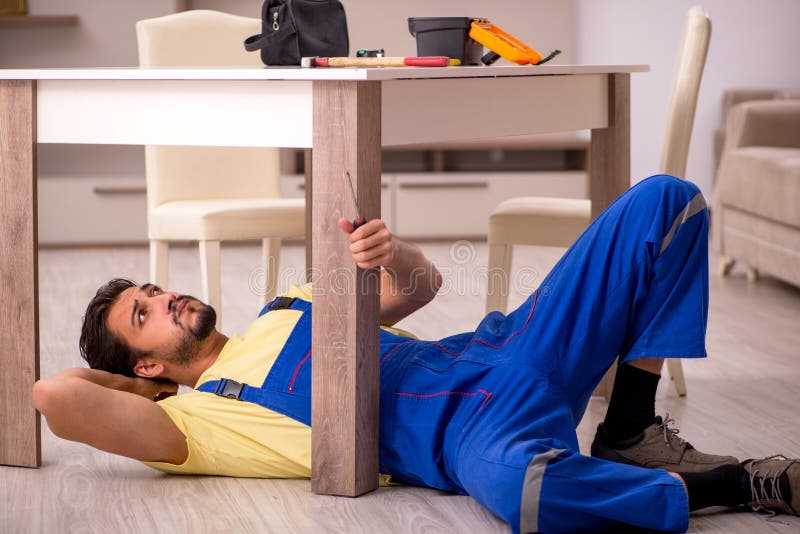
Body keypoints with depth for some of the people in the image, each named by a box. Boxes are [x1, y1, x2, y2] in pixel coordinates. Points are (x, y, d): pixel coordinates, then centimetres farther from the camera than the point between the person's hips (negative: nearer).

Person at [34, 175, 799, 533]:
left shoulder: (289, 309, 30)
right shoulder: (194, 420, 8)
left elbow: (419, 288, 24)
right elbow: (54, 396, -9)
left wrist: (391, 255, 0)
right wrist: (131, 383, 14)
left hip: (498, 350, 8)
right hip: (466, 427, -7)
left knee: (663, 201, -1)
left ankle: (629, 435, -2)